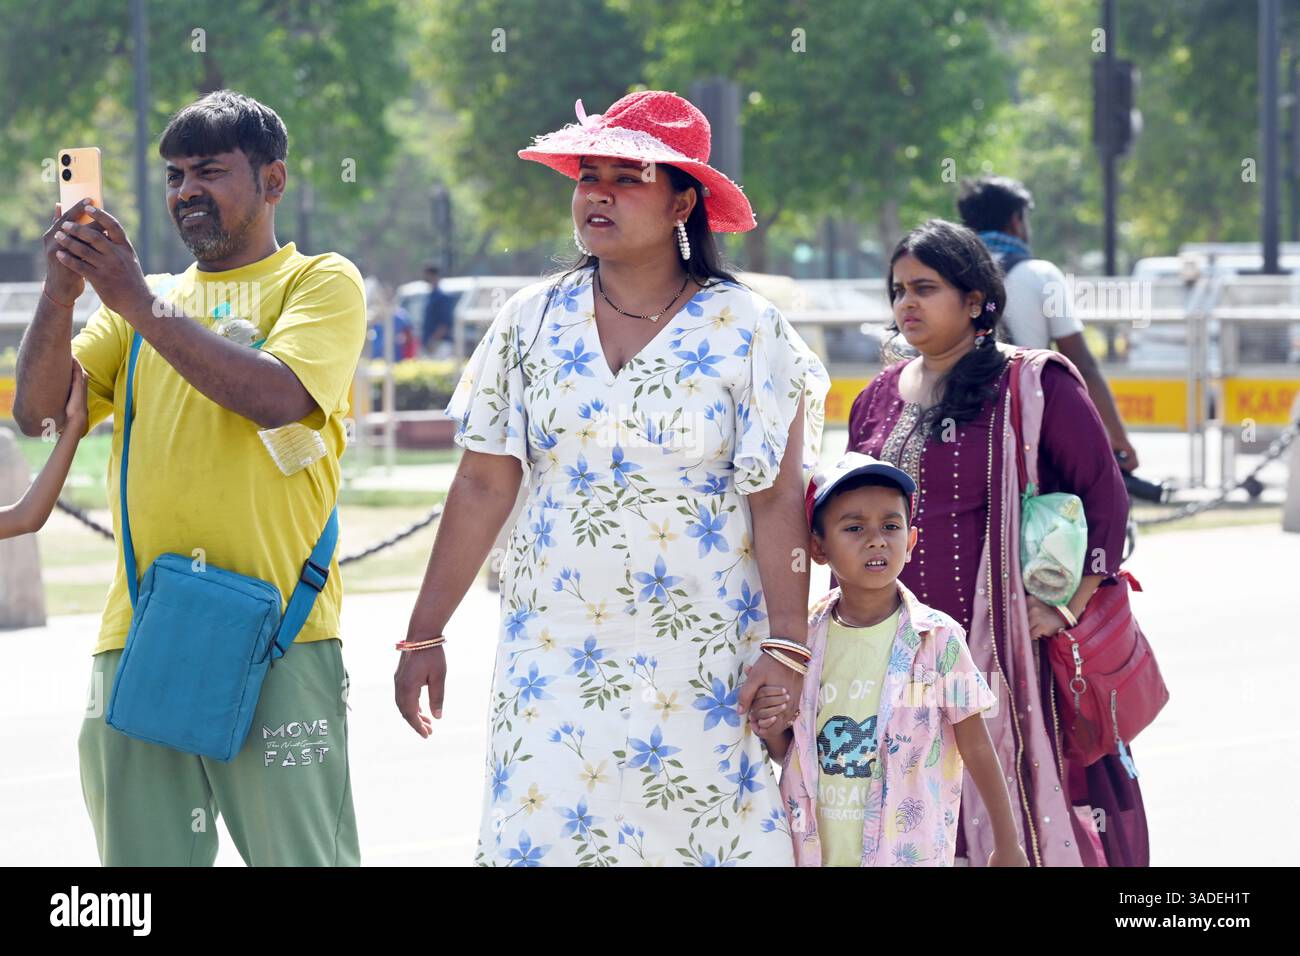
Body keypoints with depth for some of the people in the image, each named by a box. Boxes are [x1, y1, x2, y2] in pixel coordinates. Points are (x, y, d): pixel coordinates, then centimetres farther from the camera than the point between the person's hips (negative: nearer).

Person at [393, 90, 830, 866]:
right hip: (555, 656, 2)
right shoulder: (535, 322, 6)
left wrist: (787, 648, -13)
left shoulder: (746, 329, -2)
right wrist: (425, 634, 5)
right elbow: (484, 484, 7)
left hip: (703, 668, -2)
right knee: (536, 838, -7)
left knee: (699, 833, -4)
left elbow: (778, 502, -5)